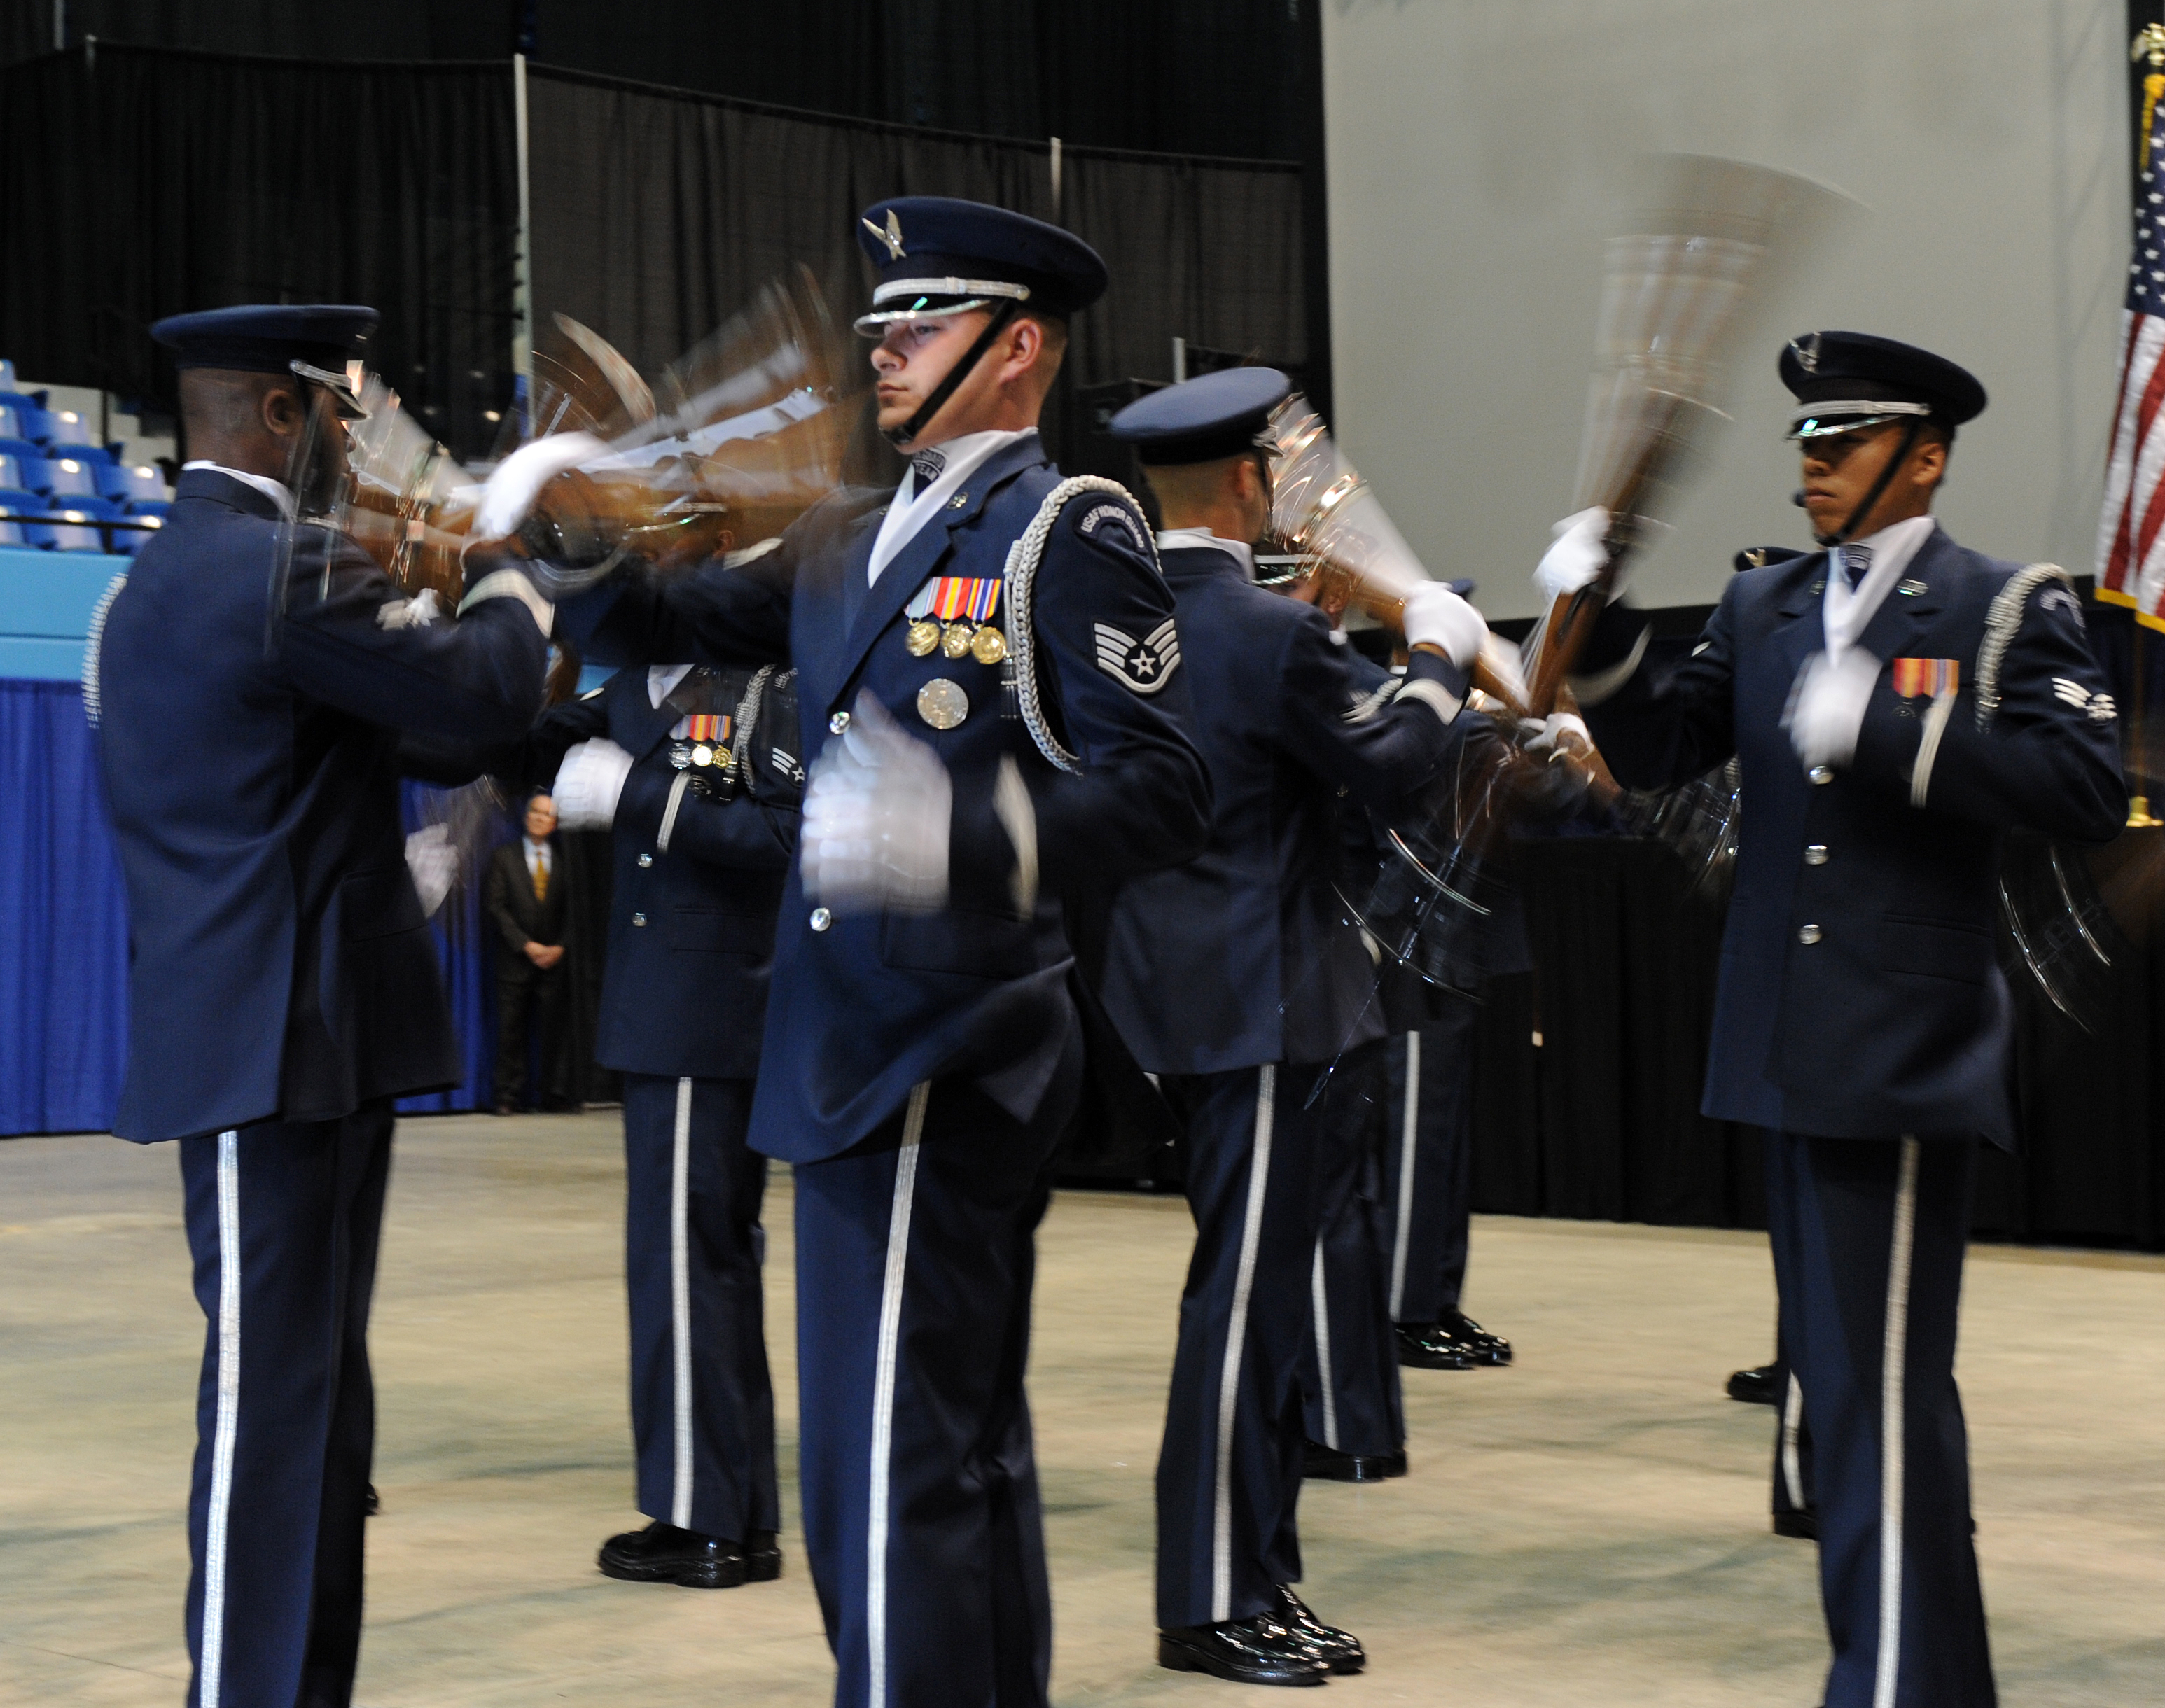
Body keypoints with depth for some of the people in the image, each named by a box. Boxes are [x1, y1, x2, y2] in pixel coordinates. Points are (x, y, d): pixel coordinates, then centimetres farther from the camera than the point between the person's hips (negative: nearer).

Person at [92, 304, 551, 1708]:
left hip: (250, 1038, 10)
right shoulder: (283, 571, -16)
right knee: (272, 1394, -6)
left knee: (311, 1387, 14)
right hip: (281, 1050, -10)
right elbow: (489, 698, -12)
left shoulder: (159, 583, 17)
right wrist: (514, 591, 7)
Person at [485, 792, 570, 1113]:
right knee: (511, 1029, -3)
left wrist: (559, 947, -4)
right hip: (515, 957, -1)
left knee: (552, 1028, -2)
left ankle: (550, 1095, 3)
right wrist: (527, 945, -8)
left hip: (554, 958, 1)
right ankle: (509, 1096, 2)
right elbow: (497, 906, 0)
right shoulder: (504, 857, 7)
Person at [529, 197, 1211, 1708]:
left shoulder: (1071, 530, -8)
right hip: (866, 1047, 8)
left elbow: (1164, 790, -16)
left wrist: (963, 839, -32)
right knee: (969, 1449, 17)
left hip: (945, 1056, -8)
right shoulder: (849, 539, 17)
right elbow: (667, 623, 15)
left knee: (894, 1471, -8)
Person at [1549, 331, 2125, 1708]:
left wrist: (1887, 730, -23)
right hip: (1793, 1058, 7)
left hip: (1902, 1061, -7)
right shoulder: (1764, 608, 15)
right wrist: (1597, 624, -7)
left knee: (1880, 1388, -8)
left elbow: (2088, 789, -16)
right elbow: (1659, 752, 8)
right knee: (1851, 1377, 16)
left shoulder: (2007, 609, -4)